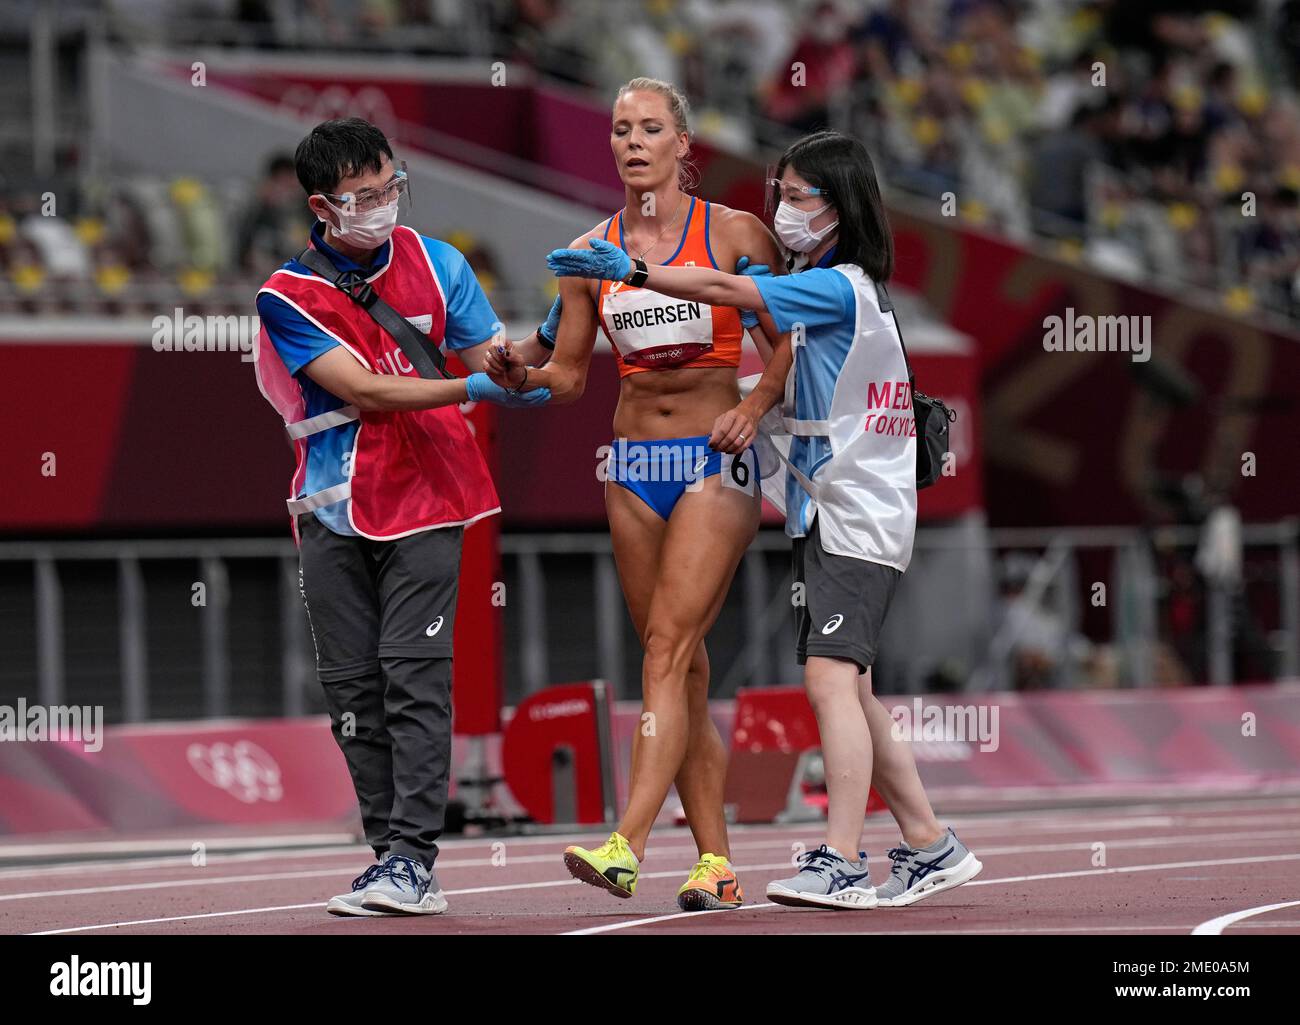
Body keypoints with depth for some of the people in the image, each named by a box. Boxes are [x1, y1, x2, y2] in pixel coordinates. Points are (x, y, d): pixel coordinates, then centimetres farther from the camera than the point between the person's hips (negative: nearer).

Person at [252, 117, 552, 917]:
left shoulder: (436, 264, 3)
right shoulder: (288, 297, -4)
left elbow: (490, 360, 9)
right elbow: (363, 388, -14)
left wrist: (543, 342, -13)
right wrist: (472, 388, -23)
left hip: (424, 500, -1)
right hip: (335, 513, 1)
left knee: (414, 675, -11)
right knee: (353, 689, 1)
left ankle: (412, 858, -14)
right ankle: (390, 850, 8)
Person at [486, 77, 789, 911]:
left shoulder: (733, 233, -2)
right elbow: (571, 373, 13)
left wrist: (754, 407, -14)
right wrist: (523, 377, -8)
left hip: (717, 462, -4)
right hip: (634, 465, 4)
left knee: (668, 648, -16)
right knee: (684, 667, 5)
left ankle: (628, 844, -25)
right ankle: (716, 864, 7)